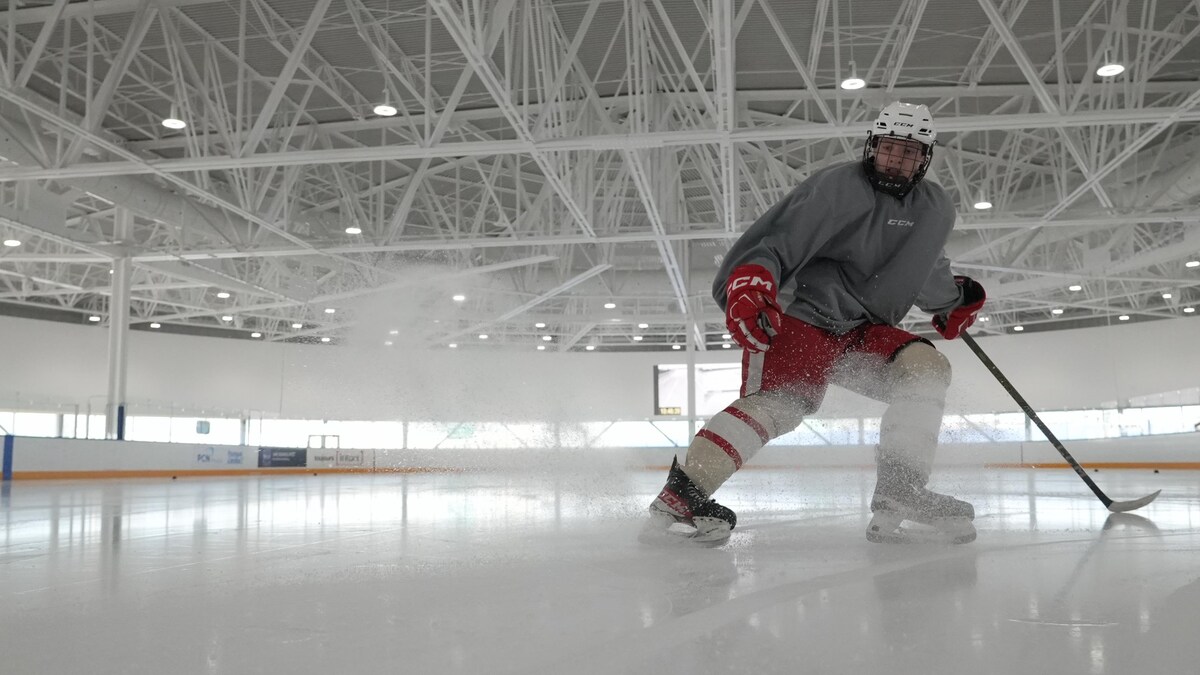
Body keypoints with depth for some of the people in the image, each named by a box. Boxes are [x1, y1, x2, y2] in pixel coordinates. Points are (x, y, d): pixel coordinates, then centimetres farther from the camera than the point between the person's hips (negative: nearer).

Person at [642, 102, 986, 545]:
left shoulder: (936, 210, 13)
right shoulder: (836, 187, -11)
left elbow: (925, 272, 33)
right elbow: (777, 241, -22)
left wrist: (954, 301, 25)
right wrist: (749, 280, -38)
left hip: (863, 330, 7)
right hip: (798, 314, -7)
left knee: (926, 366, -14)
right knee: (779, 403, -28)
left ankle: (899, 498, -15)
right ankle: (680, 496, -28)